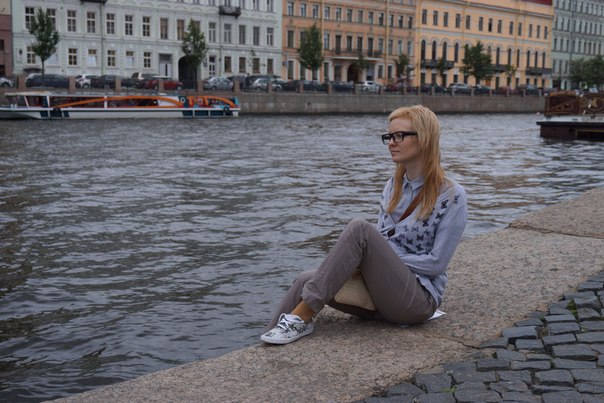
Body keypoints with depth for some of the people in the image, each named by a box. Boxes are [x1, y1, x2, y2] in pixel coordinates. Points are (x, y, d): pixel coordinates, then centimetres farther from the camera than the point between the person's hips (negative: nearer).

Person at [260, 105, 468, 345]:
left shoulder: (452, 196, -8)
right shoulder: (393, 186, 13)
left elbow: (437, 262, -11)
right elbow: (380, 243, 13)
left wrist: (383, 260, -11)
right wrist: (365, 263, -9)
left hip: (418, 300, -6)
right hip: (380, 288, 6)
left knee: (359, 228, -28)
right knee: (307, 280, -19)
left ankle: (301, 317, -27)